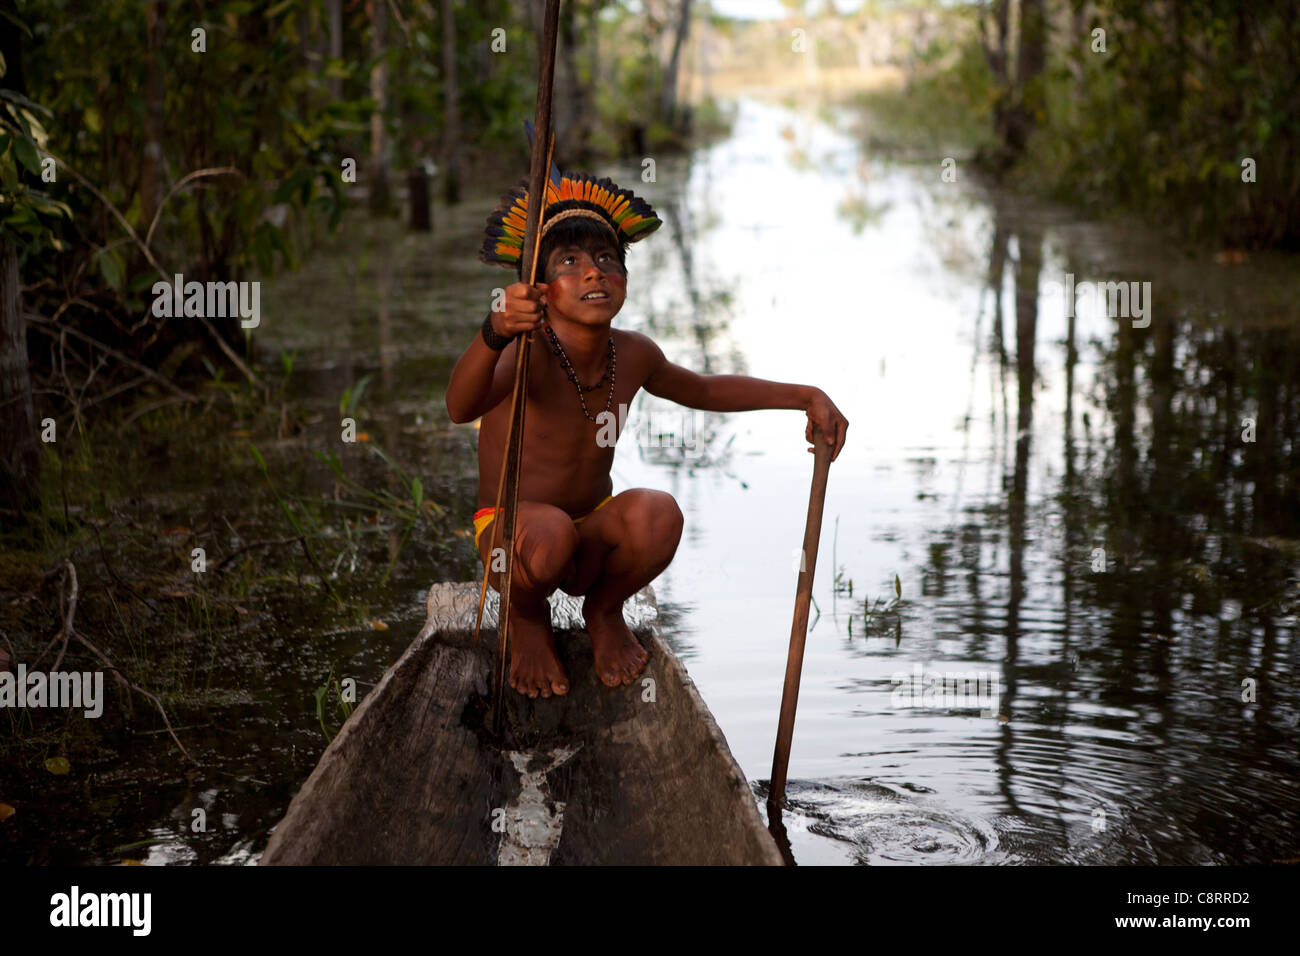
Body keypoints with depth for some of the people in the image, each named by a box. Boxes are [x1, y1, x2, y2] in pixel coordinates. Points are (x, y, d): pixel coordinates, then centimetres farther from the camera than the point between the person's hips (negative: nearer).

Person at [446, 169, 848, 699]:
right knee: (547, 531, -39)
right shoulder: (527, 351, -23)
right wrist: (496, 332, -66)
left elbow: (705, 390, 20)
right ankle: (526, 616, -2)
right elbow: (461, 406, -46)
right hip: (509, 532, -4)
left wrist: (804, 396, 11)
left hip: (592, 541, 4)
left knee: (655, 512, -29)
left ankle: (605, 611, 4)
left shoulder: (632, 356, -3)